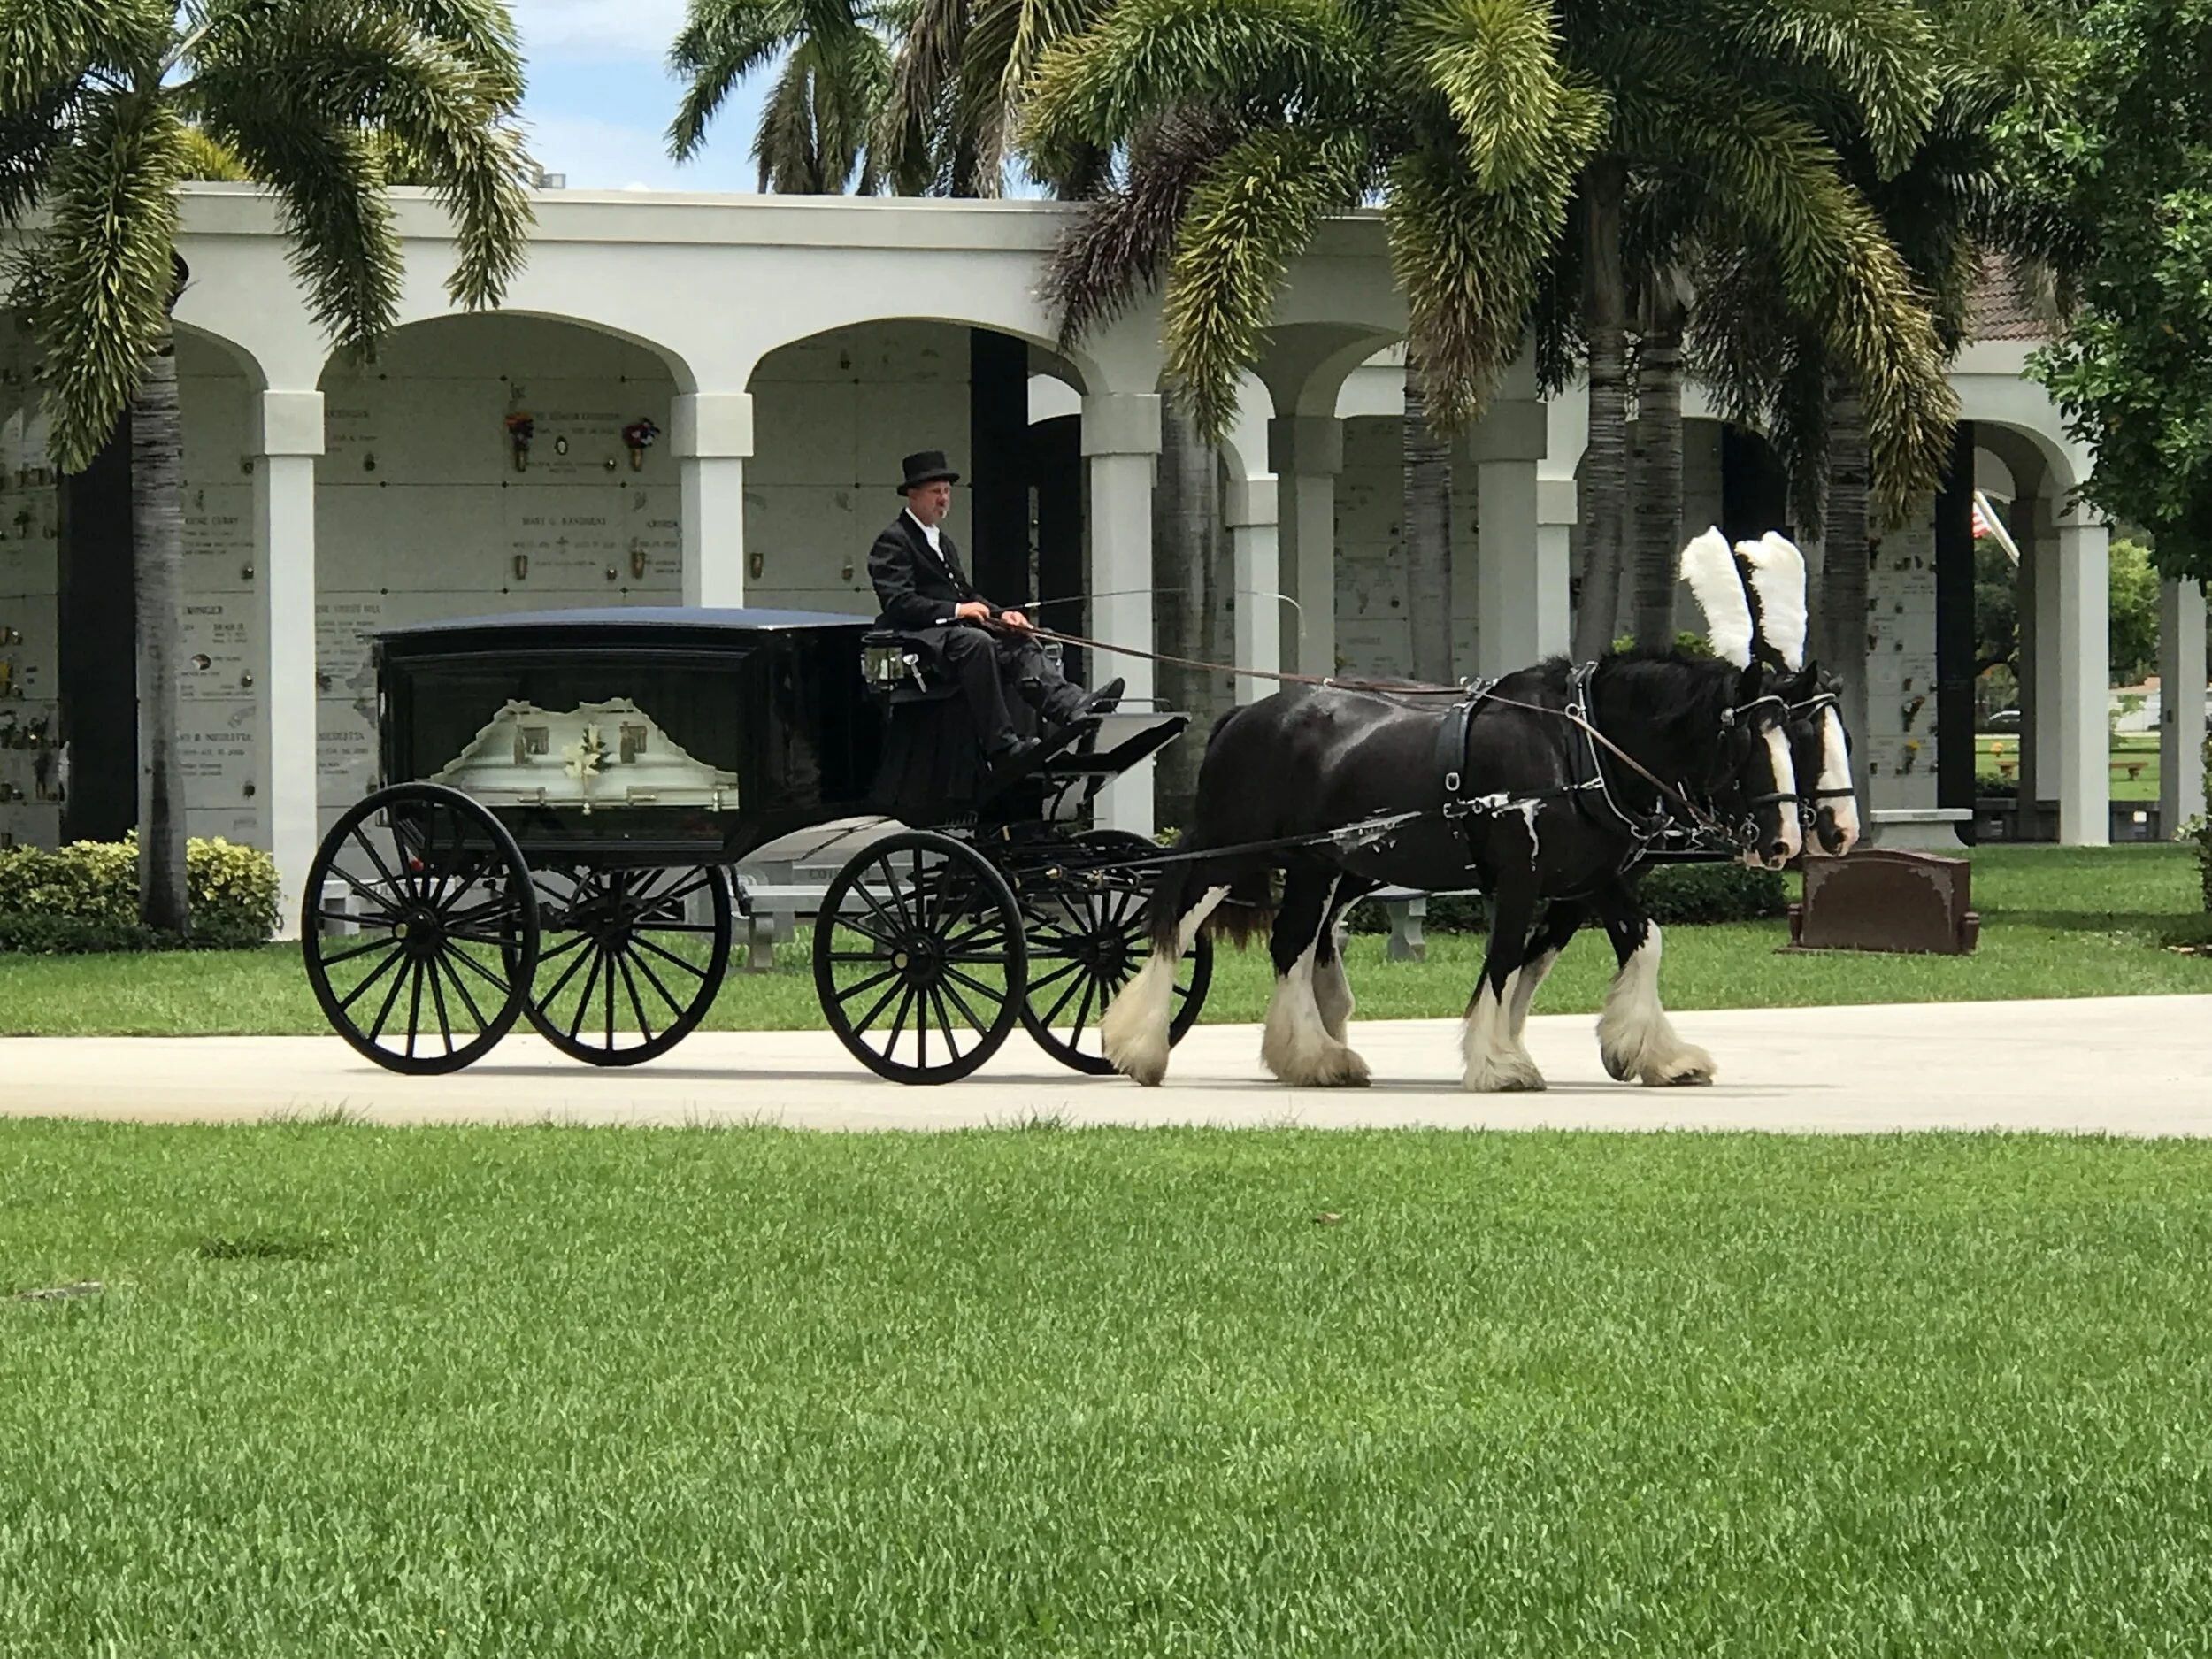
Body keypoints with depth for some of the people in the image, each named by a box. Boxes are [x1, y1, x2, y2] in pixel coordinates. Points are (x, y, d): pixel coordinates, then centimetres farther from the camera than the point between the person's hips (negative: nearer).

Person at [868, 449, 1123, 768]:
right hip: (917, 637, -9)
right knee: (976, 642, -35)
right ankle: (1002, 747, -40)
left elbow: (967, 594, 24)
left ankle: (1071, 707, -38)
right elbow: (899, 603, -15)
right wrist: (956, 610, -22)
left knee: (1019, 641, -14)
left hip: (953, 629, 9)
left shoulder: (943, 542, 26)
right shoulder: (893, 541, -4)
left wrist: (1000, 614, 4)